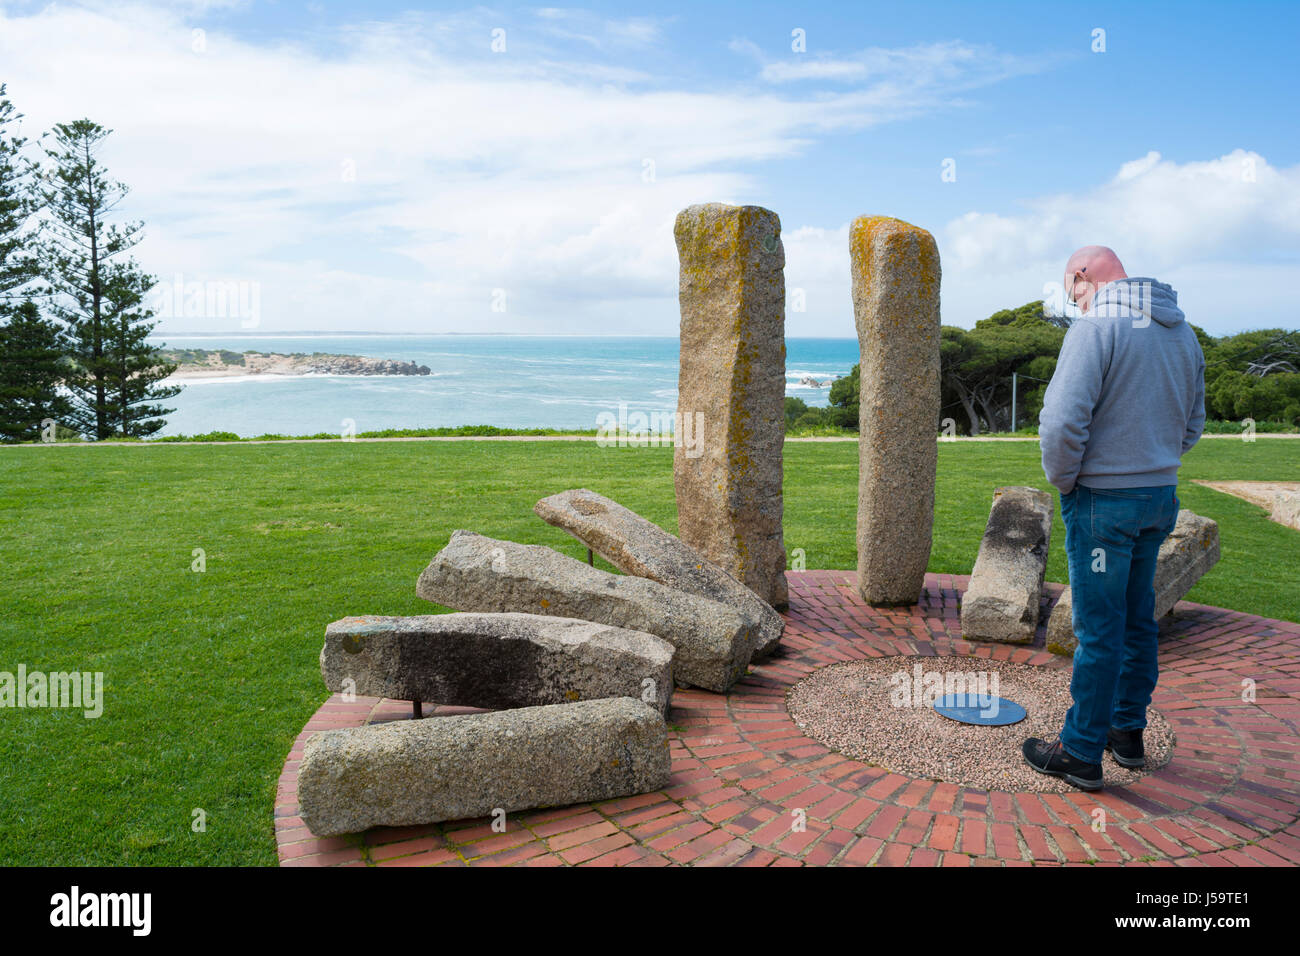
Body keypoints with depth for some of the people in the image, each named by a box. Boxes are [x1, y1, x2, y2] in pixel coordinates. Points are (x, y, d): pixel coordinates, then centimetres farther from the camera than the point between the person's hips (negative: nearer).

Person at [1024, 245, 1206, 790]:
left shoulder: (1095, 328, -16)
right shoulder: (1182, 331, 11)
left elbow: (1063, 421, -24)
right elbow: (1192, 424, 18)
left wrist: (1062, 479, -9)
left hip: (1103, 500, -8)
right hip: (1161, 497, 8)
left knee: (1098, 629, -1)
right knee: (1137, 619, 17)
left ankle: (1081, 754, 10)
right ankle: (1128, 732, 30)